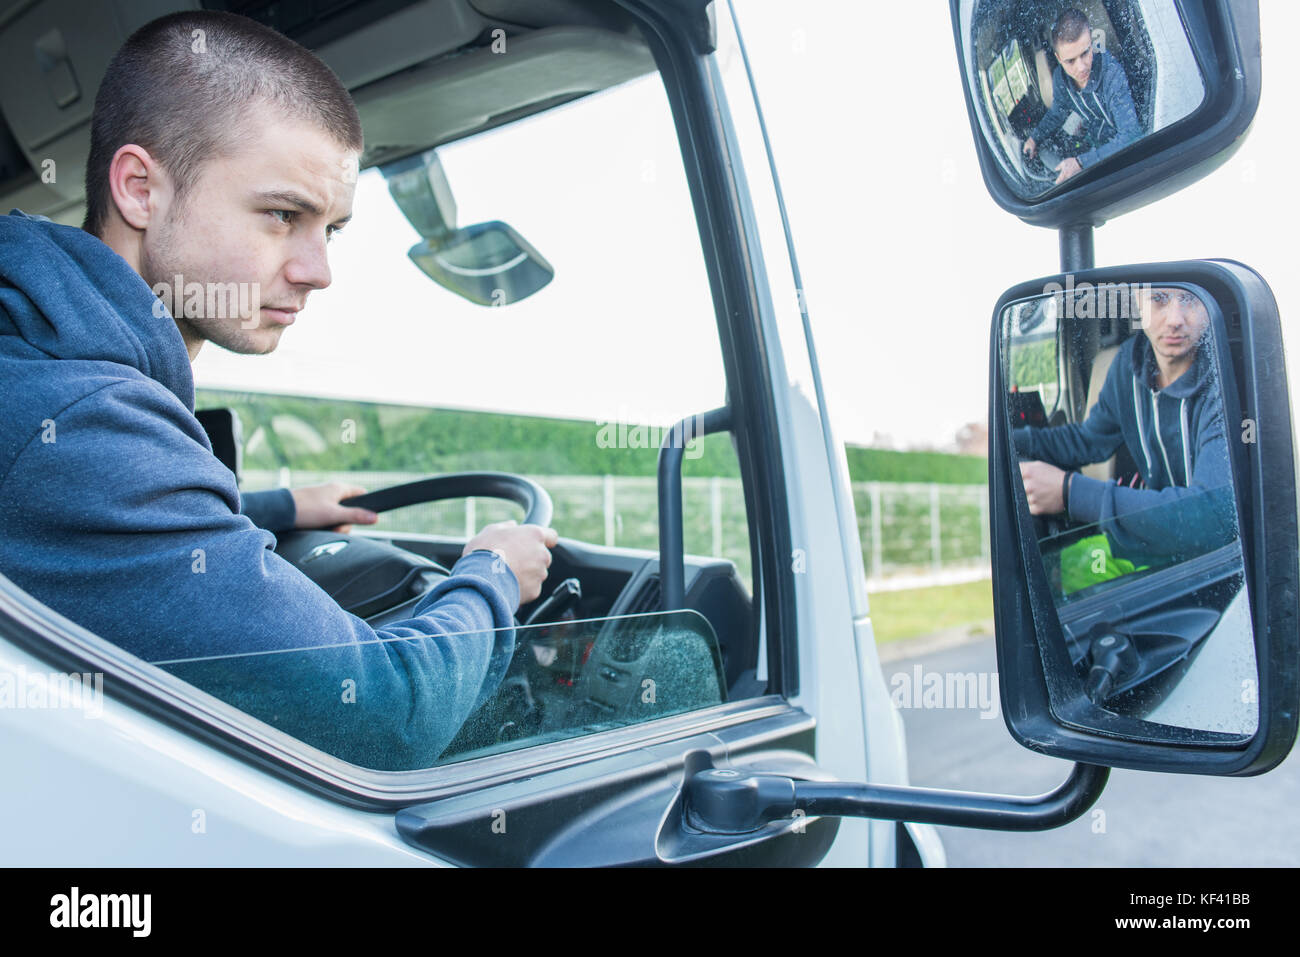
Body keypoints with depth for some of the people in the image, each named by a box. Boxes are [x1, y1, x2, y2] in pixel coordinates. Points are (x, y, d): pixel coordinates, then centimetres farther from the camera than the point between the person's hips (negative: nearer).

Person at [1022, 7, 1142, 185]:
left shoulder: (1113, 74, -32)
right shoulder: (1060, 76, -12)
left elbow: (1131, 136, -36)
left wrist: (1081, 163, -40)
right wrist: (1034, 137, 0)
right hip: (1093, 145, 6)